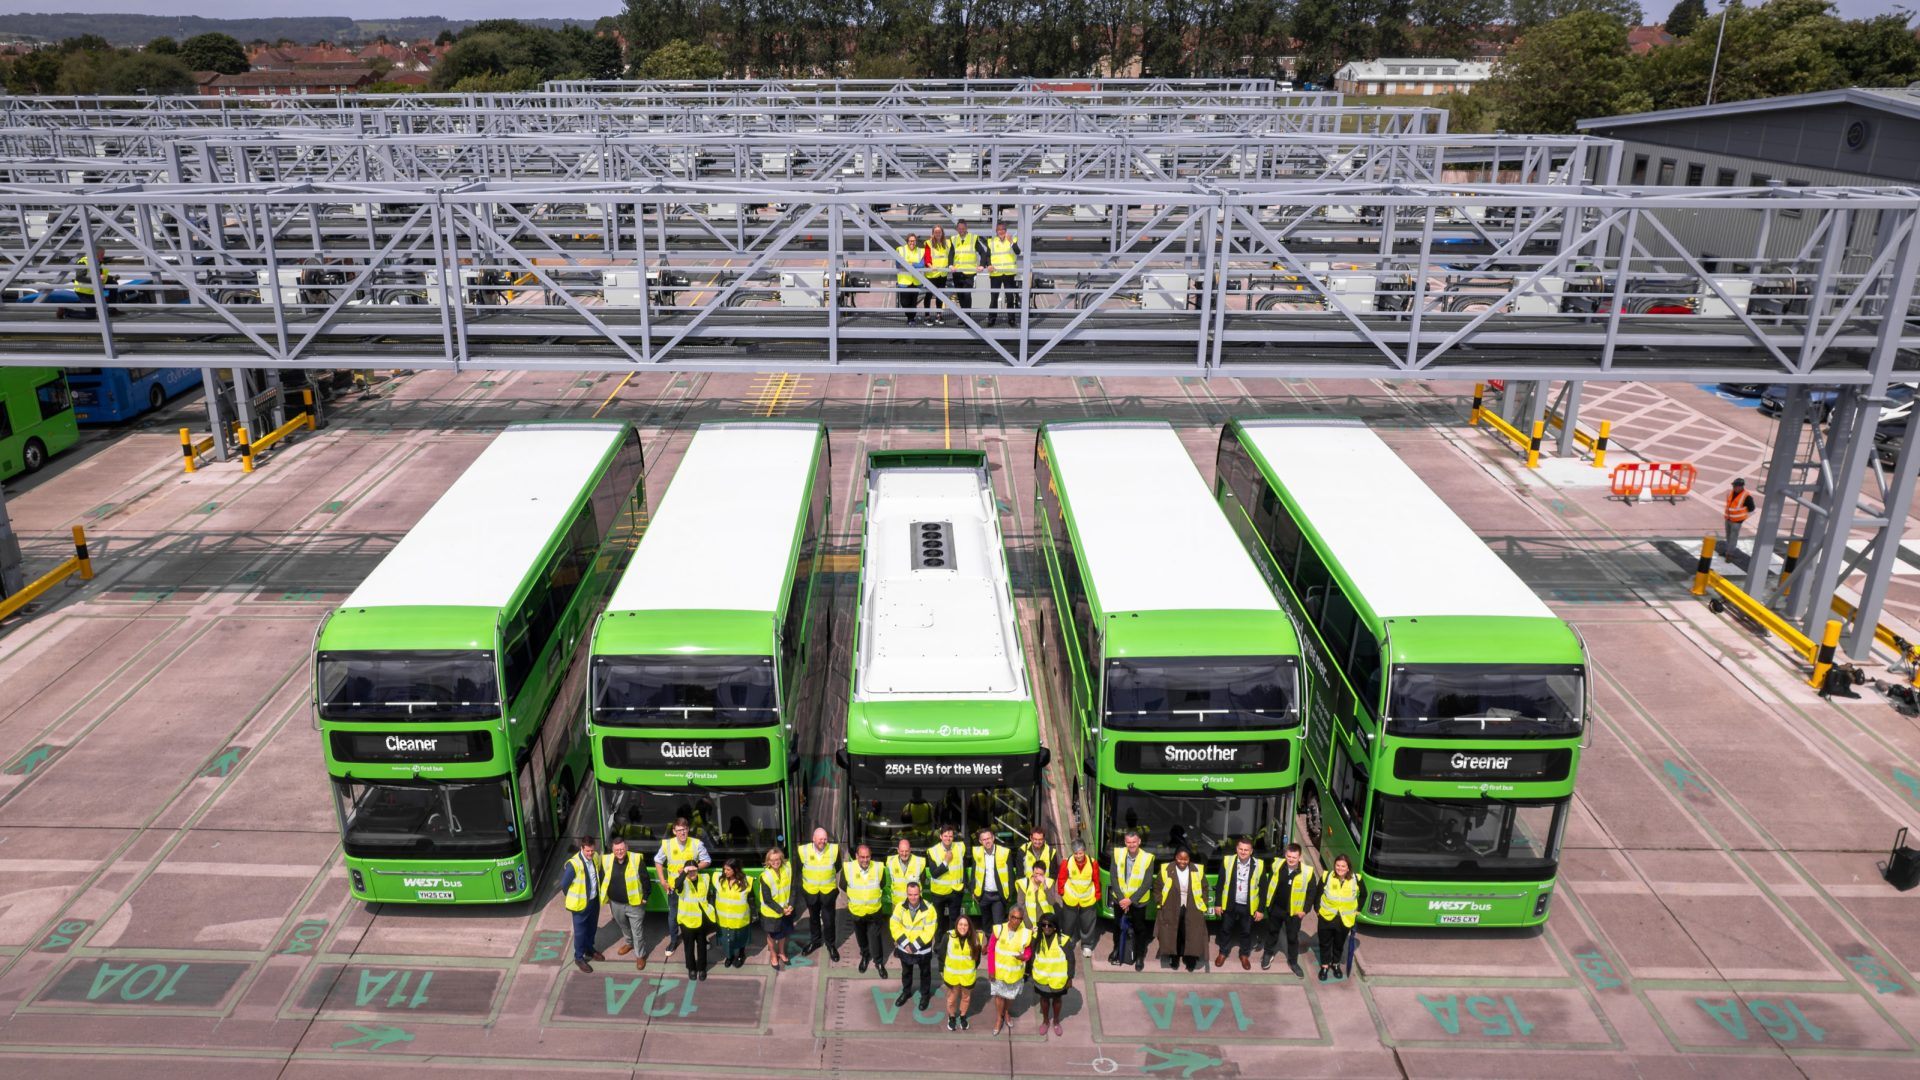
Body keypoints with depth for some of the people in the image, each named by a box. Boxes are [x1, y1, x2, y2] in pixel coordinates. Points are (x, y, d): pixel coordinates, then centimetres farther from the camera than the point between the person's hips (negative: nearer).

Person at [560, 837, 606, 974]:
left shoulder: (596, 858, -9)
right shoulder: (574, 864, -29)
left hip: (594, 900, 6)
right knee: (580, 931, 10)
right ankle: (579, 958, 28)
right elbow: (564, 884, -17)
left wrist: (598, 893, 13)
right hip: (581, 903, -6)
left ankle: (589, 949, 45)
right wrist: (574, 897, 0)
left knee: (592, 928, 23)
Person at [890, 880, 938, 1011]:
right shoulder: (900, 906, -14)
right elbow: (895, 926, -12)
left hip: (923, 949, -3)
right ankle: (906, 992, 49)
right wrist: (905, 943, -20)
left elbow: (929, 931, -21)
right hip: (904, 948, 3)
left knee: (925, 973, 19)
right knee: (906, 972, 25)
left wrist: (914, 946, -21)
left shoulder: (928, 908, -23)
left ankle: (925, 995, 41)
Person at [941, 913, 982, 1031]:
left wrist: (975, 969, 8)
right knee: (952, 997, 20)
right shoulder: (948, 936, -20)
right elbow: (942, 954, -9)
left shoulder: (974, 938, -16)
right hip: (952, 974, -1)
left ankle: (963, 1016, 47)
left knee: (966, 996, 21)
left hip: (968, 975, 1)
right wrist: (941, 970, -3)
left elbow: (977, 955, 0)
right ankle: (951, 1017, 44)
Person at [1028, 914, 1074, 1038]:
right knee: (1044, 998, 22)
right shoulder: (1037, 938, -16)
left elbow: (1070, 960, -13)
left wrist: (1070, 978, -7)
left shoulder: (1064, 940, -24)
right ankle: (1045, 1020, 47)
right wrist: (1031, 972, 4)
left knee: (1057, 999, 21)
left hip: (1058, 979, -2)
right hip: (1041, 978, 2)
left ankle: (1056, 1021, 46)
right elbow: (1032, 956, -3)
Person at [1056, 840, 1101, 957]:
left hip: (1088, 899, 0)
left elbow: (1096, 881, -5)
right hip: (1070, 899, 0)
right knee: (1068, 922, 16)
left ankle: (1086, 945, 30)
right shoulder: (1067, 862, -18)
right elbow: (1061, 879, -5)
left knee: (1087, 923, 11)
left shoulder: (1093, 863, -16)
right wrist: (1062, 893, 1)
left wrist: (1097, 896, 1)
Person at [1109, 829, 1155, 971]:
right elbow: (1114, 878, -11)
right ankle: (1116, 949, 44)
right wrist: (1121, 898, -17)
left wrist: (1131, 900, -19)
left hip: (1138, 901, -2)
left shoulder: (1147, 858, -20)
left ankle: (1140, 955, 31)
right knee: (1118, 925, 21)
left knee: (1139, 928, 12)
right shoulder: (1117, 854, -14)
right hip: (1119, 899, 2)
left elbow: (1147, 883, -17)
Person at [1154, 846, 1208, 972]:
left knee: (1192, 936, 5)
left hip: (1191, 910, 0)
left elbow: (1204, 888, 4)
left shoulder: (1197, 870, -8)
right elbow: (1158, 888, 1)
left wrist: (1203, 905, 0)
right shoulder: (1166, 869, -10)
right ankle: (1174, 959, 31)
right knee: (1173, 935, 11)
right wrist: (1161, 904, -3)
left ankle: (1190, 959, 25)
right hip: (1171, 910, 0)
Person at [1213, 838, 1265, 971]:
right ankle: (1223, 953, 39)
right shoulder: (1227, 861, -12)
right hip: (1229, 904, 1)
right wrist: (1217, 903, -2)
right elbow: (1220, 884, -4)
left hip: (1248, 906, 0)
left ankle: (1244, 955, 39)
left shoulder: (1259, 865, -13)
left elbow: (1263, 889, -5)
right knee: (1225, 929, 17)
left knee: (1246, 932, 17)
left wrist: (1261, 909, -5)